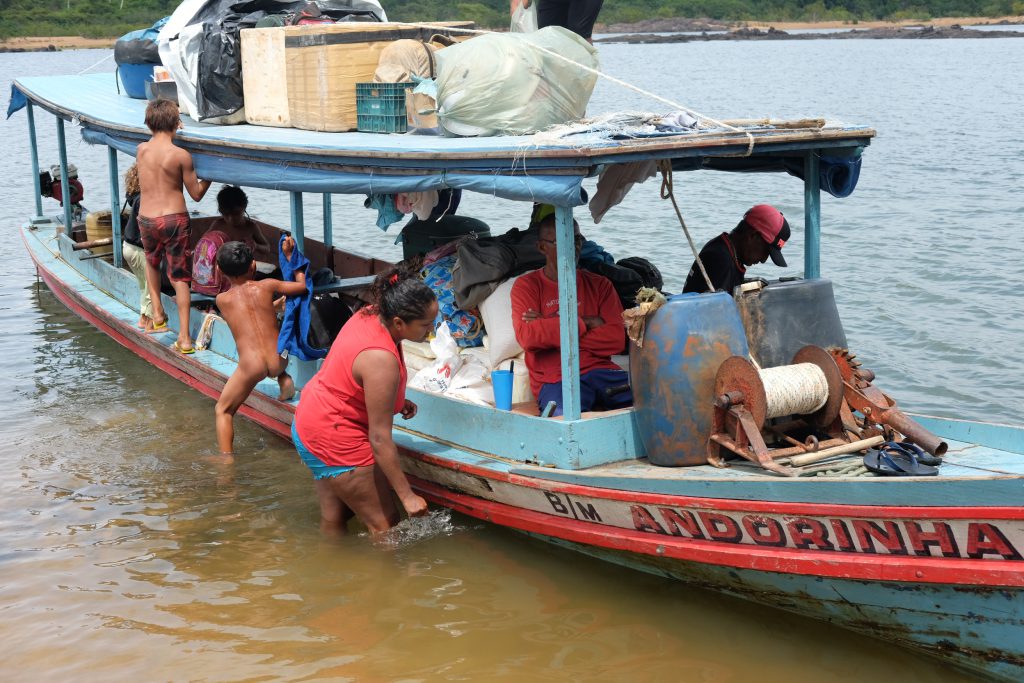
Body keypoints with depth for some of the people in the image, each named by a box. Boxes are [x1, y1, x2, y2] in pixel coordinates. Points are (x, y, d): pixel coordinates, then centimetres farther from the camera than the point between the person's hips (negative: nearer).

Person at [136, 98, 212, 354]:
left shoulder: (141, 150, 0)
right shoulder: (181, 155, -11)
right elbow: (197, 194, -2)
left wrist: (165, 132, 33)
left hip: (146, 220, 3)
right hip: (174, 219, -3)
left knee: (152, 262, 33)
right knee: (180, 277, 2)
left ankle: (157, 312, 25)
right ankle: (184, 337, -1)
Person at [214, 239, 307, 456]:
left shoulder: (222, 299, 4)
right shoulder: (267, 286, 3)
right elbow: (302, 285, 12)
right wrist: (289, 255, 21)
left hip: (251, 367, -2)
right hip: (279, 361, 2)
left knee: (223, 411, 17)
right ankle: (284, 379, 20)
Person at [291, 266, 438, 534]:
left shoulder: (370, 315, -6)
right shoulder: (381, 360, -31)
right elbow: (380, 439, -27)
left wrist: (397, 402, 7)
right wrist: (407, 496, -21)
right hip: (335, 439, -10)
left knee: (333, 518, 21)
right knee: (385, 525, -3)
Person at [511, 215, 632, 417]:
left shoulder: (599, 284, 18)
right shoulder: (526, 285, 11)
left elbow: (616, 339, 2)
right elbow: (527, 337, -8)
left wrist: (553, 328, -2)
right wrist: (585, 323, -4)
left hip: (601, 370, 4)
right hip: (555, 379, -4)